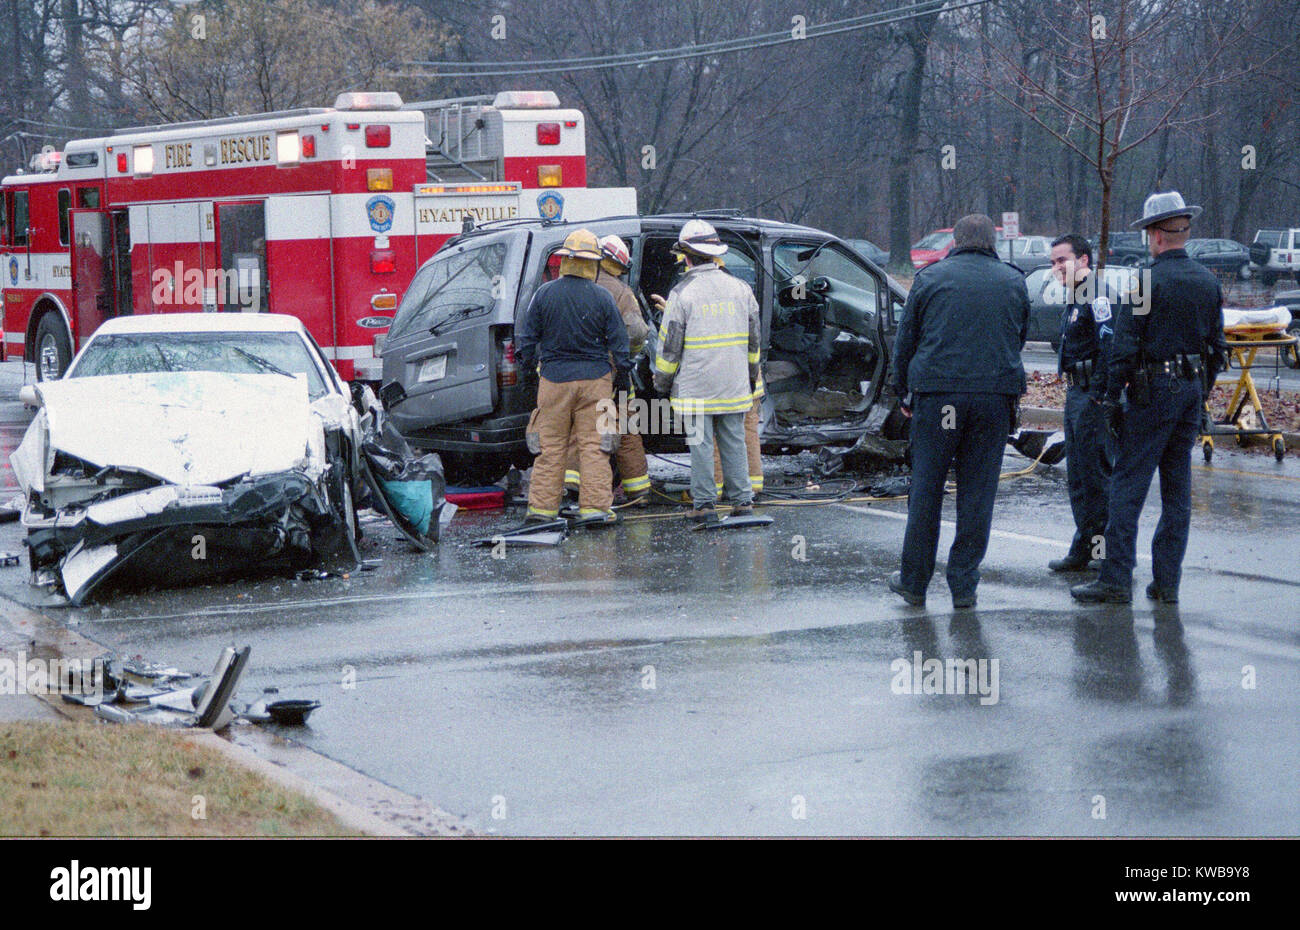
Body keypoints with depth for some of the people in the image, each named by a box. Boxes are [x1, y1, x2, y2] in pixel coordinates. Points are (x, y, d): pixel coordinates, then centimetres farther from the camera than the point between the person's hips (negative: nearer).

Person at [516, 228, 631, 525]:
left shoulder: (545, 294, -3)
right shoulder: (602, 298, -6)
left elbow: (527, 338, 4)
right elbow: (619, 342, 0)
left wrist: (527, 367, 19)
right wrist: (622, 377, 11)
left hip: (554, 379, 1)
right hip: (595, 379, -1)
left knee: (550, 445, 6)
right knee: (593, 445, 3)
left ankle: (542, 506, 7)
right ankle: (594, 506, 0)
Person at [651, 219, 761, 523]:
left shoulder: (682, 293, -9)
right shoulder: (740, 288, 6)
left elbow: (670, 345, -7)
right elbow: (754, 338, 14)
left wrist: (662, 381, 5)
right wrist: (751, 374, 25)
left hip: (696, 386, -4)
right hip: (734, 384, 4)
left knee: (701, 444, 0)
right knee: (734, 441, 10)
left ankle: (704, 504, 0)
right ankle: (742, 500, 10)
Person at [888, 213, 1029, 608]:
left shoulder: (930, 278, 4)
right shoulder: (1014, 282, 9)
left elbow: (905, 342, 7)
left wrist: (904, 393, 16)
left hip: (937, 392, -1)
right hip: (996, 396, 1)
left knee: (926, 490, 6)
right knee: (978, 494, 5)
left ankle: (913, 581, 12)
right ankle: (964, 585, 6)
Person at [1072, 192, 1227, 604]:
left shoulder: (1147, 281, -12)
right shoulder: (1208, 281, 9)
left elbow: (1124, 348, -13)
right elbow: (1217, 346, 13)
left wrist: (1112, 400, -7)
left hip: (1154, 390, -7)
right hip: (1192, 387, 7)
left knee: (1129, 485, -3)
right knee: (1177, 489, 9)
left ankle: (1116, 578, -5)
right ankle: (1167, 582, 11)